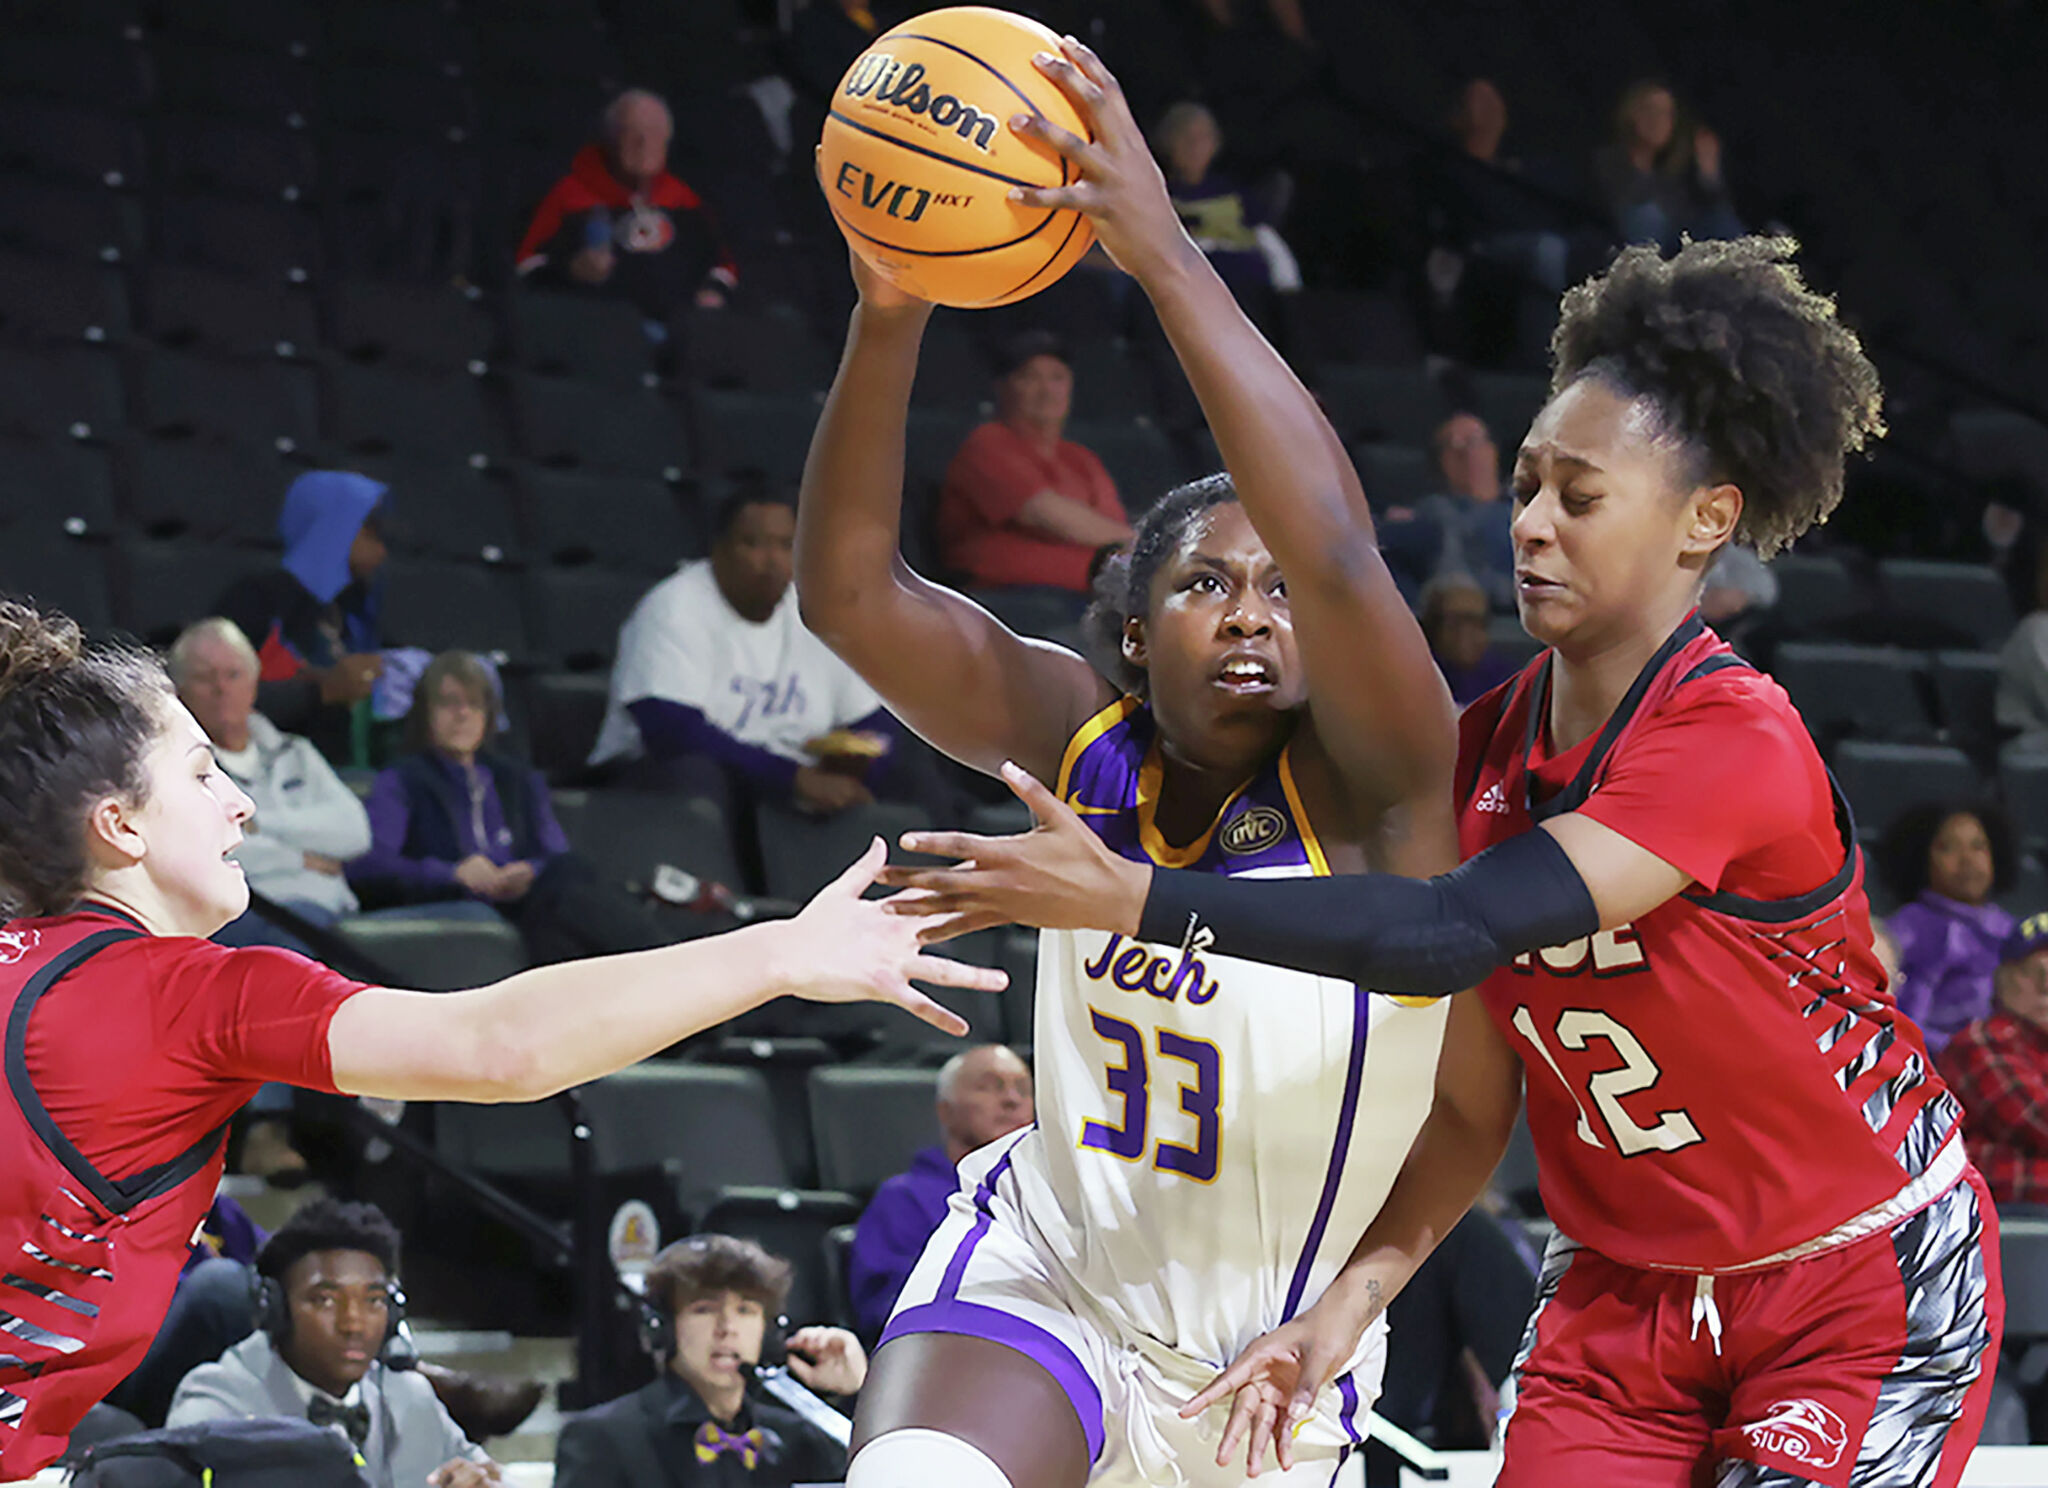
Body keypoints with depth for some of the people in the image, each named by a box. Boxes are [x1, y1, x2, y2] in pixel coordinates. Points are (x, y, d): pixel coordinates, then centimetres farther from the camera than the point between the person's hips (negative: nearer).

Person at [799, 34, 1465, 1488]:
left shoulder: (1375, 782, -19)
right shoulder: (1087, 738, -8)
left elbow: (1338, 553, -39)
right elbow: (848, 586, -19)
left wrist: (1166, 254, -46)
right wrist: (890, 315, -36)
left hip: (1272, 1366, 0)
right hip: (1043, 1274, 1)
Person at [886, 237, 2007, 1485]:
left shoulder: (1737, 742, -24)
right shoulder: (1486, 748, 0)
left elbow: (1451, 935, -35)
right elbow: (1477, 1097, 5)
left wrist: (1130, 898, -38)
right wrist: (1352, 1302, -8)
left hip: (1866, 1287, -6)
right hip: (1624, 1286, 6)